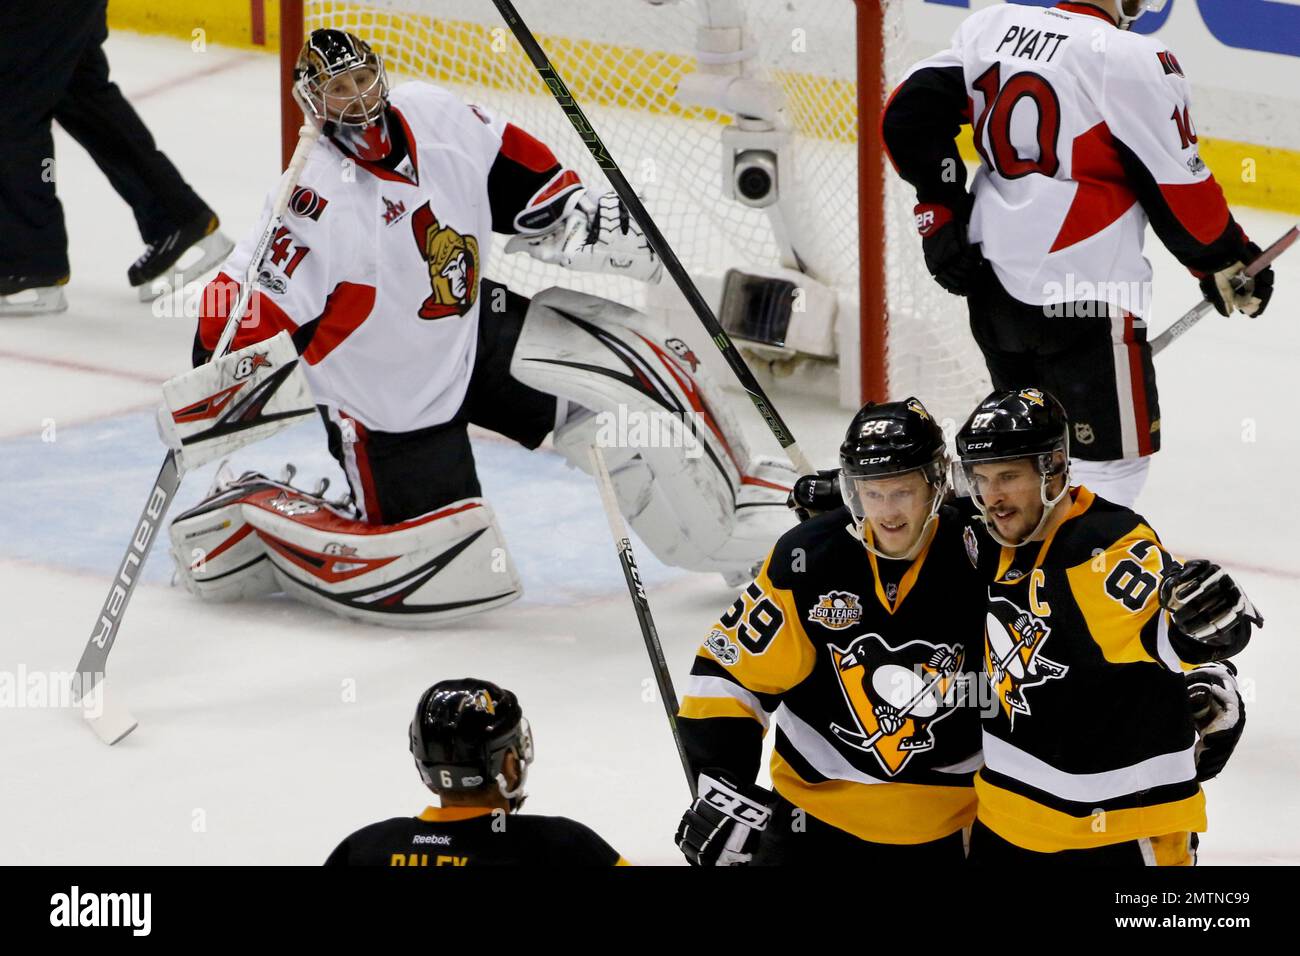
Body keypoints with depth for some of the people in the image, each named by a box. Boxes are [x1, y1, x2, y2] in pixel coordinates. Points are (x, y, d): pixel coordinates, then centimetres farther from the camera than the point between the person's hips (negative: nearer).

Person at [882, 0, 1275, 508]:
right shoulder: (1135, 63, -15)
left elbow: (911, 114, 4)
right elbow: (1180, 192, -8)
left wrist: (939, 213, 11)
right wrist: (1228, 262, 7)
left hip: (990, 275, 8)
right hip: (1083, 292, -8)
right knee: (1114, 457, -1)